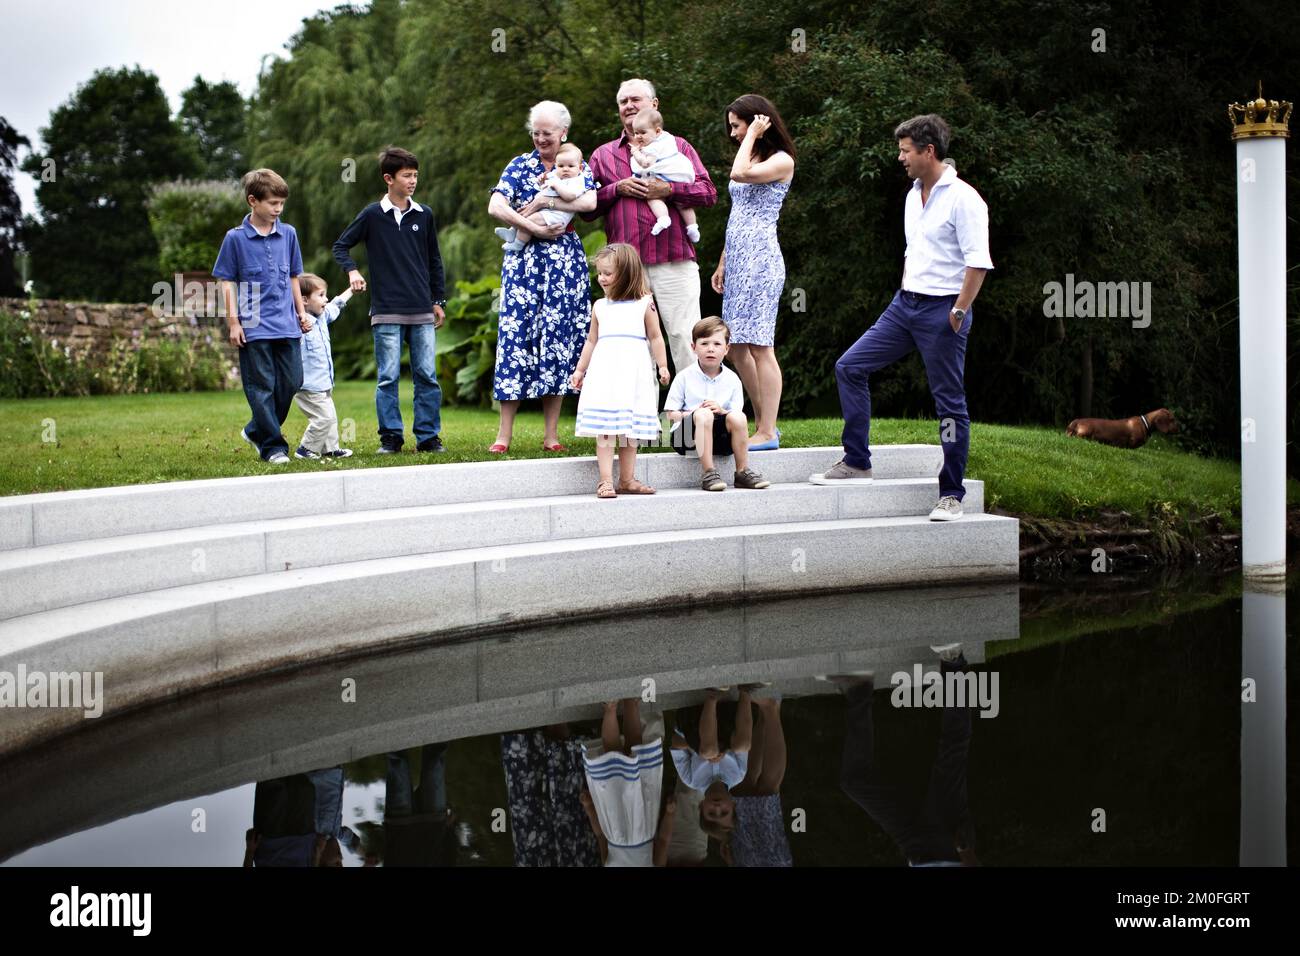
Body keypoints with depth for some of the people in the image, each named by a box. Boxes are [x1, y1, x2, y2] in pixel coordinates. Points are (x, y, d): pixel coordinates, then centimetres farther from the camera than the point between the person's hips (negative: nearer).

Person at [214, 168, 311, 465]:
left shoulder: (288, 234, 8)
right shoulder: (236, 238, -3)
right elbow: (226, 282, -1)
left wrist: (301, 311, 16)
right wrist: (233, 322, -6)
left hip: (286, 325, 4)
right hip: (254, 327, -4)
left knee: (292, 382, 5)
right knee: (262, 387, 0)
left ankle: (256, 431, 24)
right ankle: (273, 446, 8)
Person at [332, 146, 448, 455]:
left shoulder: (424, 215, 8)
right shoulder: (372, 215, 0)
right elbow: (340, 246, 9)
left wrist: (438, 301, 14)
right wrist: (352, 271, -8)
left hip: (423, 313, 3)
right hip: (386, 312, -2)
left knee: (427, 376, 2)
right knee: (388, 377, 0)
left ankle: (428, 436, 9)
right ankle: (391, 437, 6)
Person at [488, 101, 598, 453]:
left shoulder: (578, 166, 10)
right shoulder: (520, 165, 8)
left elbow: (589, 202, -11)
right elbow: (495, 207, -7)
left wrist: (543, 202, -14)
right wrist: (536, 229, -13)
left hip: (565, 259, 1)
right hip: (525, 258, -1)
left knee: (559, 335, -1)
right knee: (516, 332, -7)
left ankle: (551, 433, 4)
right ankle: (504, 434, -6)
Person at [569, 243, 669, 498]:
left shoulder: (644, 304, 4)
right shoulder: (600, 306, 12)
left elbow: (655, 337, 8)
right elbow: (591, 340, 19)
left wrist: (663, 365, 1)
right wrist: (580, 370, 19)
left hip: (633, 371, -1)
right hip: (604, 371, 1)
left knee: (630, 429, 4)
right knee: (604, 429, -6)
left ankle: (626, 480, 11)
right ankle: (606, 480, -6)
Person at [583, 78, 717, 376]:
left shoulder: (677, 146, 13)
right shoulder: (603, 155, 17)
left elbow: (708, 192, 3)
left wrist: (668, 189, -11)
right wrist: (618, 189, -6)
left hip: (674, 262, -2)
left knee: (684, 338, -5)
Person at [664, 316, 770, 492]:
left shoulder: (731, 379, 6)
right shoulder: (685, 377, 0)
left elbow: (736, 412, 3)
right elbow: (670, 414, -2)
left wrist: (722, 411, -18)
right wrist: (692, 414, -19)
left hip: (720, 437, 2)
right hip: (689, 433, -2)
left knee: (738, 417, -27)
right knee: (703, 415, -34)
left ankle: (743, 471, -16)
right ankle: (708, 474, -34)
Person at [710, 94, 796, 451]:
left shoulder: (781, 160, -5)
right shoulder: (751, 158, 20)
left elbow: (740, 173, -24)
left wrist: (753, 135, -10)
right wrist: (722, 263, 20)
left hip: (760, 259, -9)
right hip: (738, 260, 9)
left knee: (759, 346, -9)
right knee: (737, 348, 8)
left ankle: (767, 432, -7)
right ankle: (763, 424, 15)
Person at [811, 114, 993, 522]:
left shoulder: (962, 198, -13)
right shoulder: (914, 195, 14)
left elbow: (978, 261, -17)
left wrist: (959, 311, -19)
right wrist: (904, 297, 18)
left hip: (942, 308, -9)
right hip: (905, 304, 9)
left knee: (950, 403, -2)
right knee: (849, 367, 2)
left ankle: (951, 495, 7)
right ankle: (856, 462, 9)